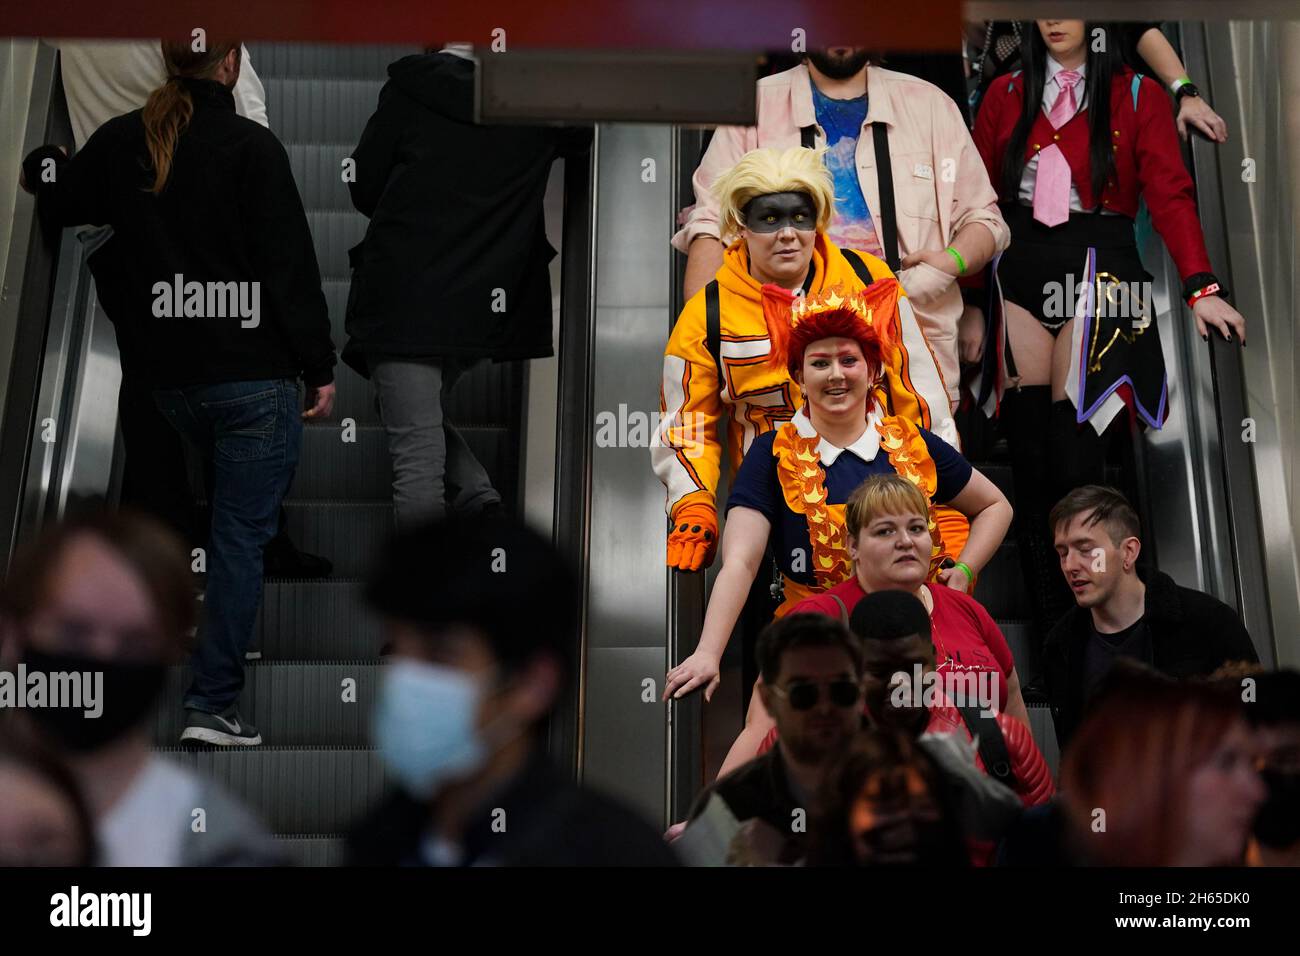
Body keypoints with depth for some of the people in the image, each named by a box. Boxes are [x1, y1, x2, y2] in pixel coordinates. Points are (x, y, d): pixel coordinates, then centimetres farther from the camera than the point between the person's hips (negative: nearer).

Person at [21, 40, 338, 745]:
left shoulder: (120, 142, 4)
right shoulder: (250, 146, -12)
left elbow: (64, 202, 24)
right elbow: (290, 265, -13)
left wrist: (46, 162, 47)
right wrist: (319, 367, -5)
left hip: (170, 375, 6)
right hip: (254, 375, -6)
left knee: (237, 513, 26)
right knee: (241, 532, -1)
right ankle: (213, 704, 0)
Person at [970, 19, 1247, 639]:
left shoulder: (1137, 96, 6)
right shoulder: (1006, 95, 13)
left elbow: (1170, 193, -3)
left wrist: (1200, 285, -16)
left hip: (1098, 269, -2)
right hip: (1021, 268, 3)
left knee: (1071, 448, -11)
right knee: (1027, 445, -3)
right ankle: (1050, 629, 5)